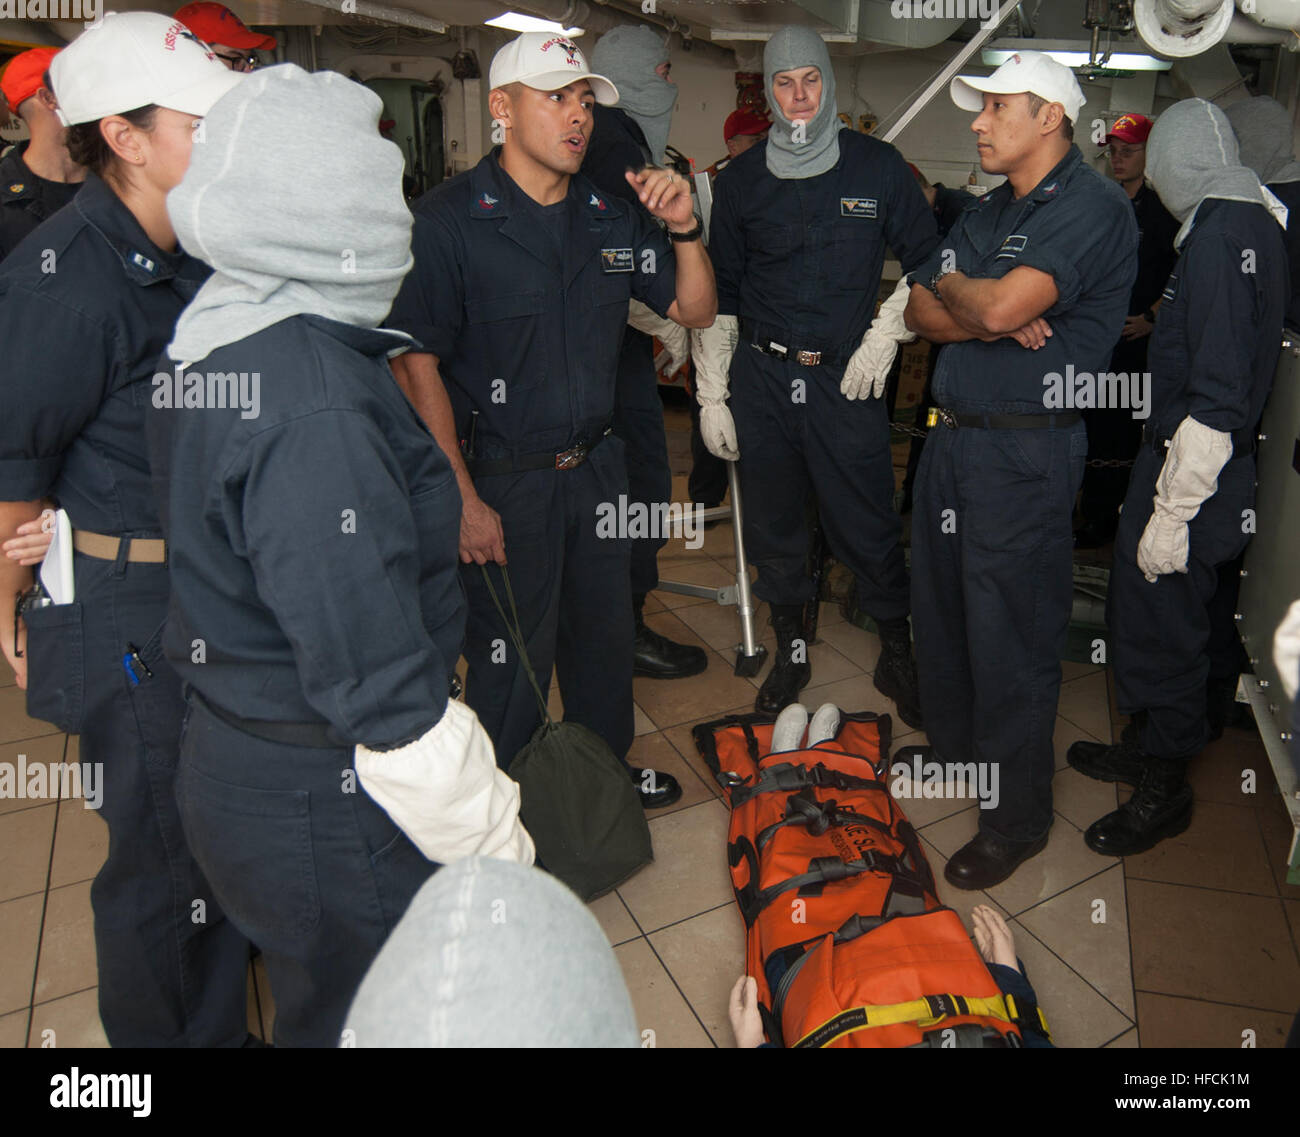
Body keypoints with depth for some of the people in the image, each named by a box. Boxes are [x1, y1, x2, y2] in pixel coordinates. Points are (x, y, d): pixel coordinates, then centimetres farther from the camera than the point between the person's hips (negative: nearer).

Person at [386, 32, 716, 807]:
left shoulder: (611, 217, 6)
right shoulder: (449, 219, -11)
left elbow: (695, 311, 11)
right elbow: (416, 365, -13)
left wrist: (685, 230, -8)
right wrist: (463, 501, -16)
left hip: (595, 467, 6)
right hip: (502, 481, -5)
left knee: (604, 634, 19)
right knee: (510, 659, 7)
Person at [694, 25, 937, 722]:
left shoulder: (877, 167, 4)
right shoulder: (740, 180, 7)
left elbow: (927, 262, 12)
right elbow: (718, 292, 9)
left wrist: (885, 337, -2)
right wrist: (711, 395, 4)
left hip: (846, 379, -1)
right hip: (761, 379, 2)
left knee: (868, 528, -1)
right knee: (772, 526, 9)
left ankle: (897, 652, 20)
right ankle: (790, 650, 28)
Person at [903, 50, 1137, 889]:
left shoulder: (1093, 207, -10)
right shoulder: (989, 210, 17)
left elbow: (1003, 305, -25)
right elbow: (921, 311, 9)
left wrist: (951, 285, -3)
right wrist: (990, 316, -10)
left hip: (1026, 452, -8)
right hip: (953, 435, 8)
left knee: (1010, 634, 0)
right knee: (940, 606, 17)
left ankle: (1019, 818, 17)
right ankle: (952, 748, 40)